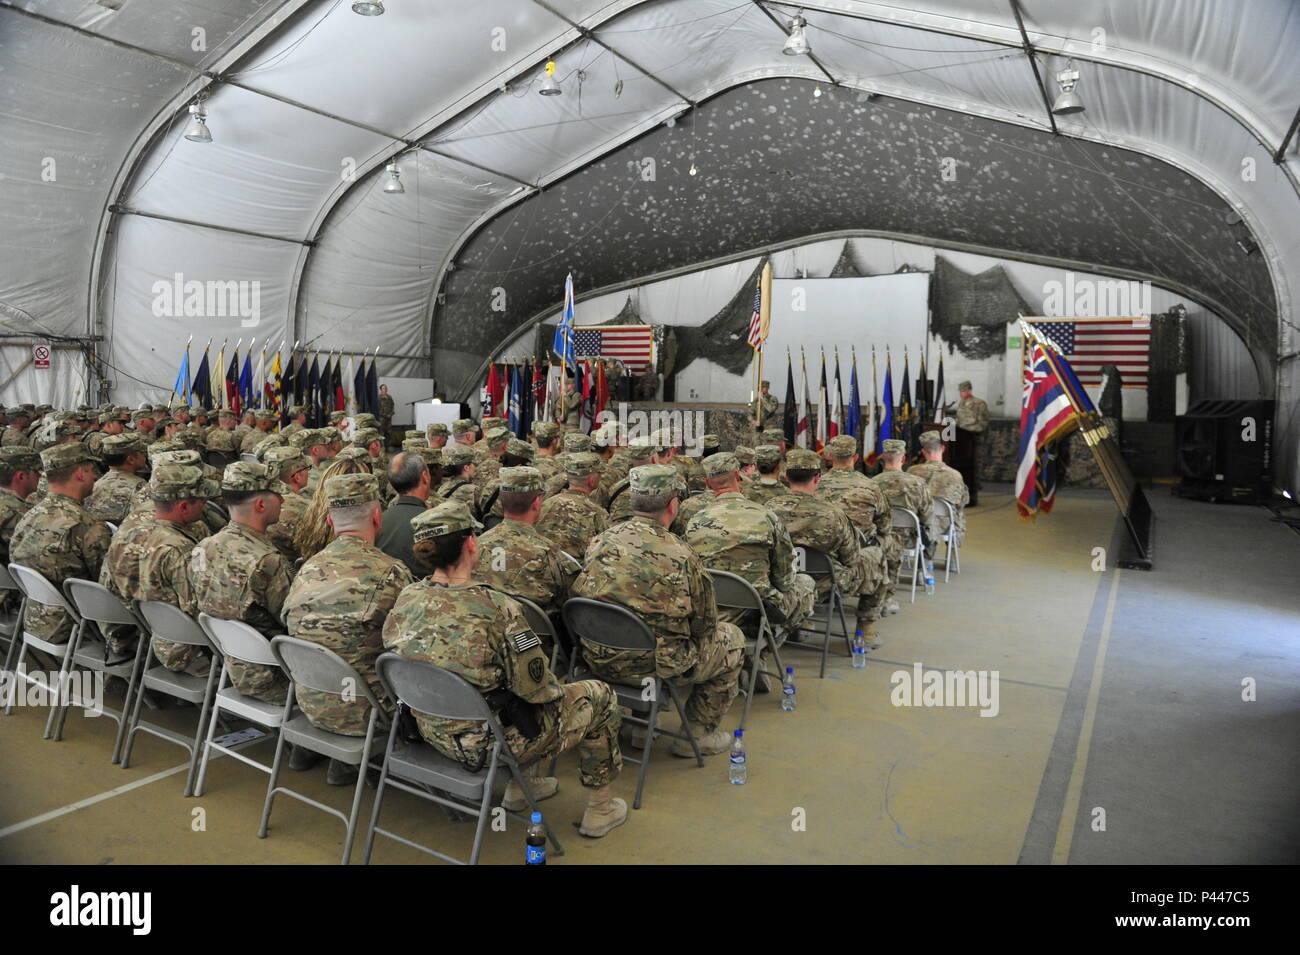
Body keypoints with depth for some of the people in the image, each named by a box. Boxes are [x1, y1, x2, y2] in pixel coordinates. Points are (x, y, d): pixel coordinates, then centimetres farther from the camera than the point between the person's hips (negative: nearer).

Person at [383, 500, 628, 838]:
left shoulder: (406, 599, -8)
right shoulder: (497, 609, -28)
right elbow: (538, 690, -20)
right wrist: (556, 689, 4)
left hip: (434, 733, 7)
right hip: (490, 742, -7)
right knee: (599, 696, 12)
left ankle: (519, 787, 40)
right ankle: (599, 810, 27)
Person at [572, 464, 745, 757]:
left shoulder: (600, 541, -3)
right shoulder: (681, 556, -17)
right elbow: (704, 625, -7)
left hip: (599, 661, 6)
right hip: (653, 666, -6)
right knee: (731, 638, 16)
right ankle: (697, 734, 23)